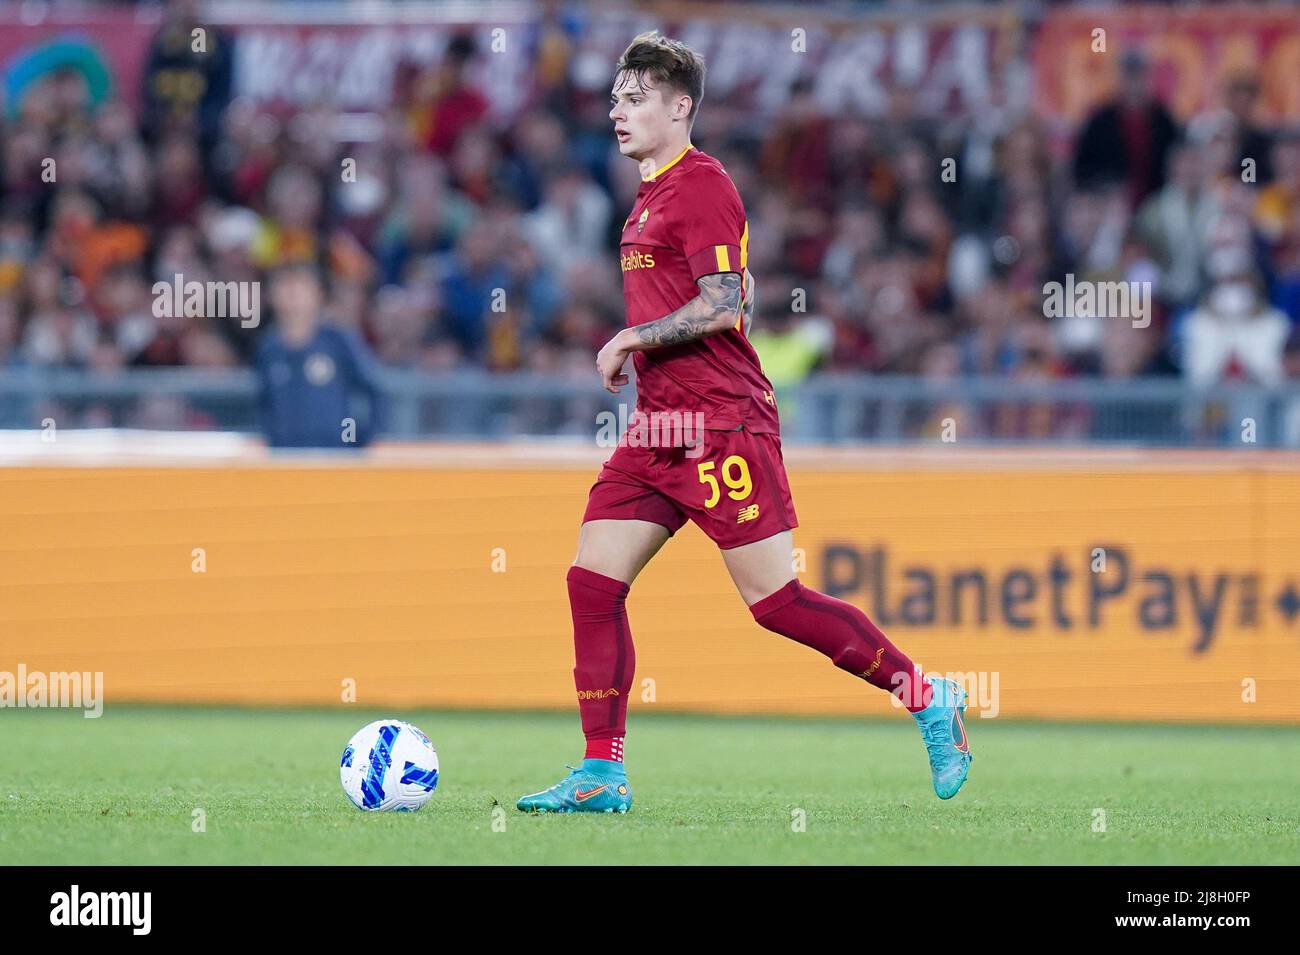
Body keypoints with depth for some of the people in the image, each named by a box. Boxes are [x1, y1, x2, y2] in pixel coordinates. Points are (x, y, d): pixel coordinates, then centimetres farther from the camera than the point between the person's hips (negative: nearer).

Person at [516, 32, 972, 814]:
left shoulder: (701, 185, -11)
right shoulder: (653, 192, 18)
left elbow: (722, 305, -20)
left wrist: (633, 339, -14)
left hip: (720, 426, -9)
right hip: (661, 427, 9)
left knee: (775, 599, -9)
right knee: (593, 580, 1)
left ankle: (928, 698, 3)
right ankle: (602, 774, 3)